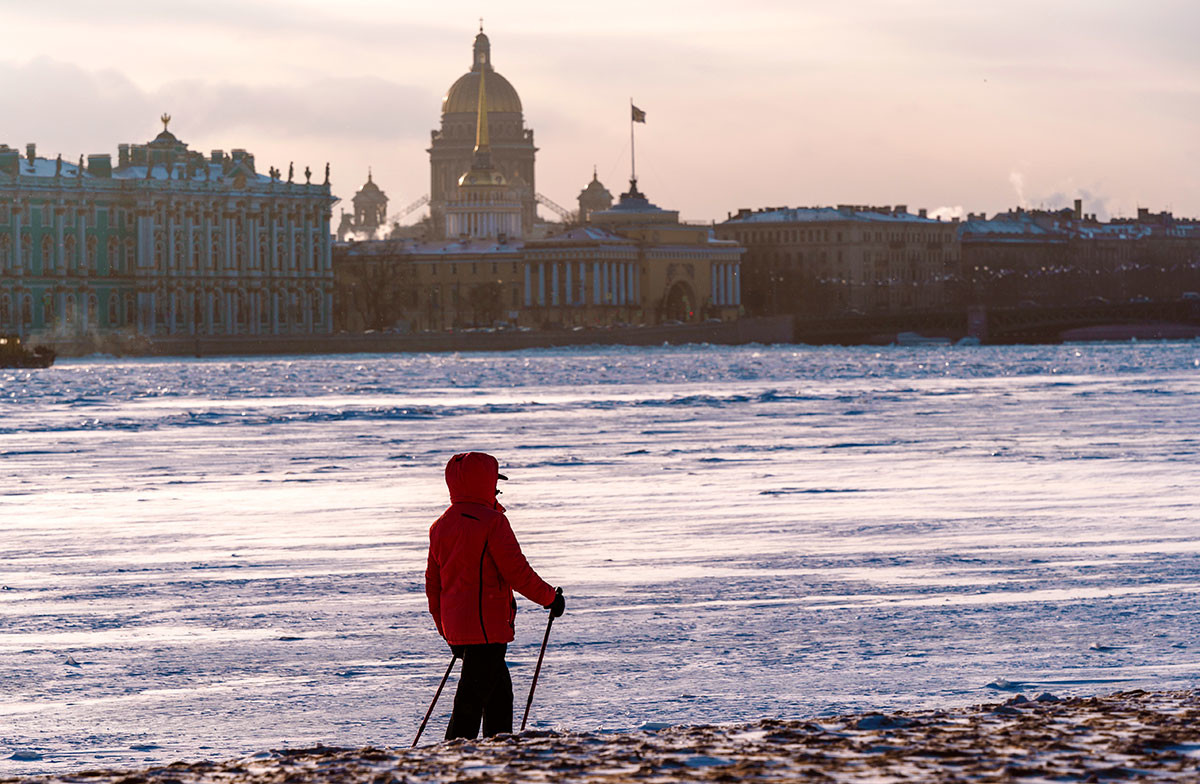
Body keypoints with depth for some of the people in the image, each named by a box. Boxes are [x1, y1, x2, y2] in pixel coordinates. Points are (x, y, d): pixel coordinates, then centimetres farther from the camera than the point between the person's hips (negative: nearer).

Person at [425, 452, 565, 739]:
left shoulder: (440, 526, 13)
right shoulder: (491, 521, -12)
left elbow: (433, 584, 18)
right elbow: (517, 572, -13)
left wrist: (446, 631, 26)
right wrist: (550, 597, 2)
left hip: (456, 626, 8)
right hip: (486, 627, -8)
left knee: (499, 694, 19)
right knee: (471, 704, -8)